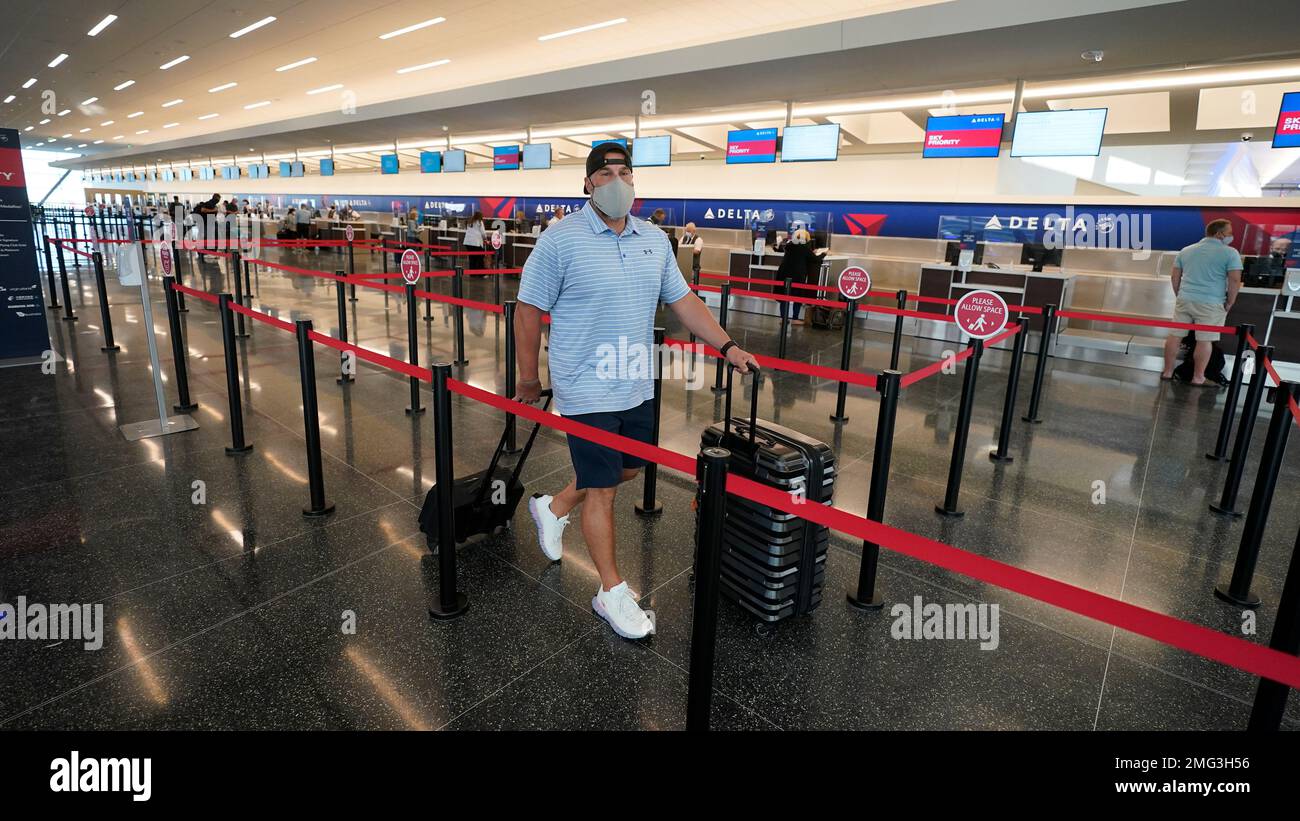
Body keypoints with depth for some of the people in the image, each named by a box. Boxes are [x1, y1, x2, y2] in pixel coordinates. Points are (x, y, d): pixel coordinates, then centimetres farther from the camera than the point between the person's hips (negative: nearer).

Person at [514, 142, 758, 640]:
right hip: (588, 389, -7)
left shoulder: (654, 240, 7)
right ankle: (611, 592, 20)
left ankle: (554, 508, 46)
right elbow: (529, 311, -8)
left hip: (637, 385, 7)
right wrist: (529, 378, -4)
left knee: (628, 469, 21)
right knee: (602, 489, 2)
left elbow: (682, 300, 11)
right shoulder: (560, 239, -12)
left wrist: (727, 347, 6)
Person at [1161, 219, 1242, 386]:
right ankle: (1198, 378, 4)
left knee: (1175, 335, 8)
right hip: (1210, 303, -5)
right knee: (1204, 340, 0)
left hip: (1184, 300, 5)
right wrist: (1229, 303, 1)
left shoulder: (1185, 251, 11)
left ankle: (1167, 372, 13)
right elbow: (1235, 281, -8)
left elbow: (1175, 277, 13)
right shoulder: (1230, 253, -4)